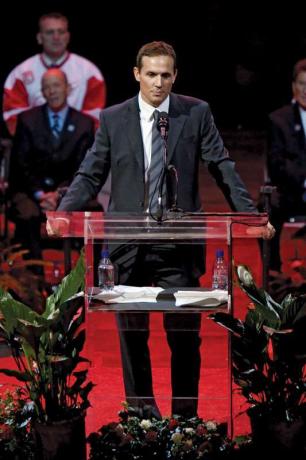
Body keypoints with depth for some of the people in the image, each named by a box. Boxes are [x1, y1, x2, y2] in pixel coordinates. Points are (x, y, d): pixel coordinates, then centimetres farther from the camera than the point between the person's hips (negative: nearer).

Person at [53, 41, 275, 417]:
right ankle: (140, 411, 18)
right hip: (129, 242, 1)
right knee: (132, 333, 7)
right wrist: (63, 212, -10)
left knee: (184, 333, 0)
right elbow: (90, 174, 5)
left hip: (179, 242, -1)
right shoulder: (113, 118, 6)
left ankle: (185, 415, 11)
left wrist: (249, 215, -7)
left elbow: (223, 168, 2)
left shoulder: (196, 113, 4)